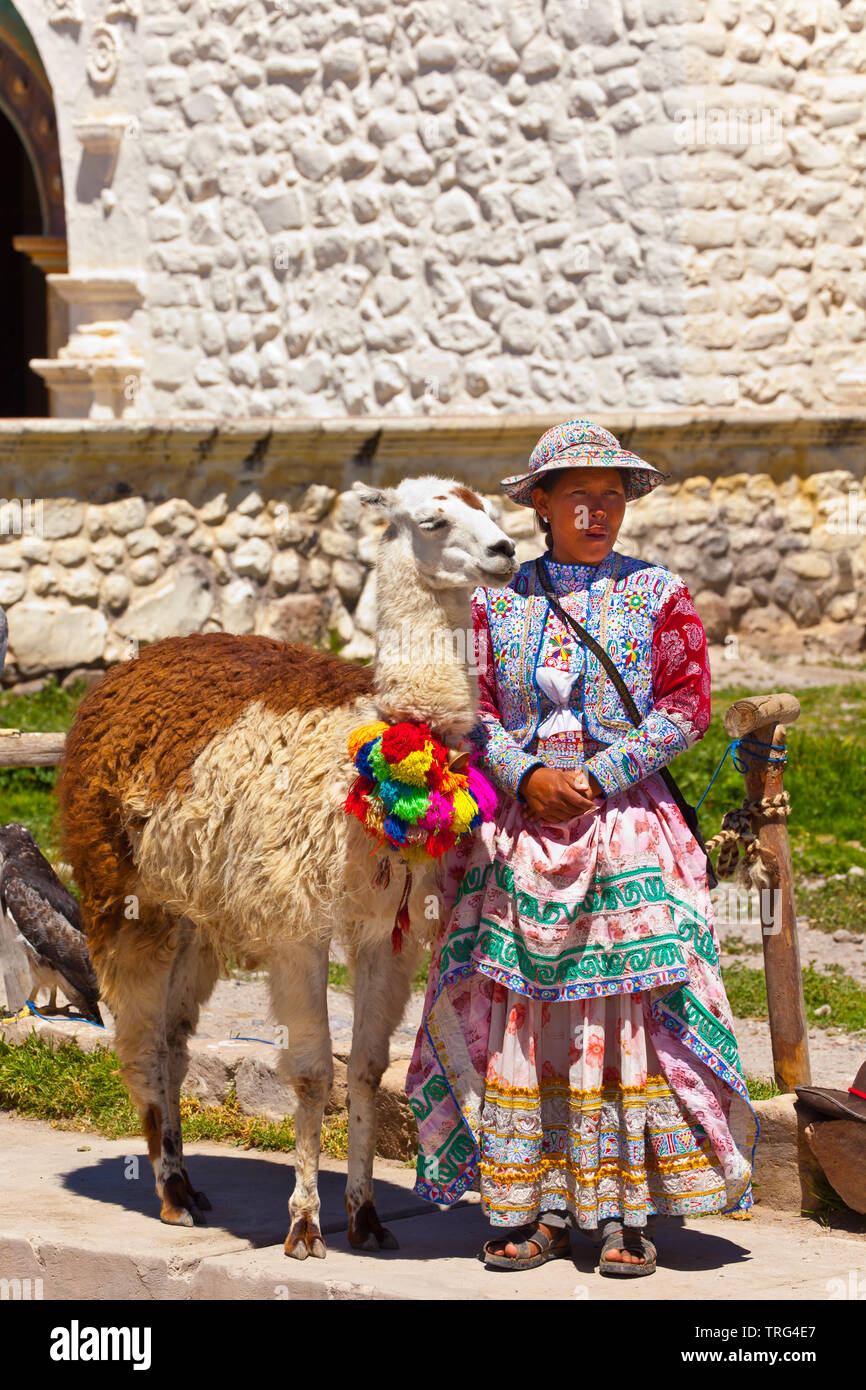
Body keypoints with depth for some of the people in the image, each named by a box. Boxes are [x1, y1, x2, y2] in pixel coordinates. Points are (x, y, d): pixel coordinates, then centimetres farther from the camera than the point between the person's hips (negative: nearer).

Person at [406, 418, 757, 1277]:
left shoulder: (658, 595, 4)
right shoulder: (497, 599, 10)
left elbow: (686, 704, -2)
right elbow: (475, 706, 7)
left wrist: (597, 775, -10)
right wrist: (528, 777, -10)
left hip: (629, 829, -2)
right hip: (519, 828, 2)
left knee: (629, 1010, -5)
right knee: (517, 1015, -1)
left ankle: (627, 1213, 0)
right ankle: (535, 1208, 6)